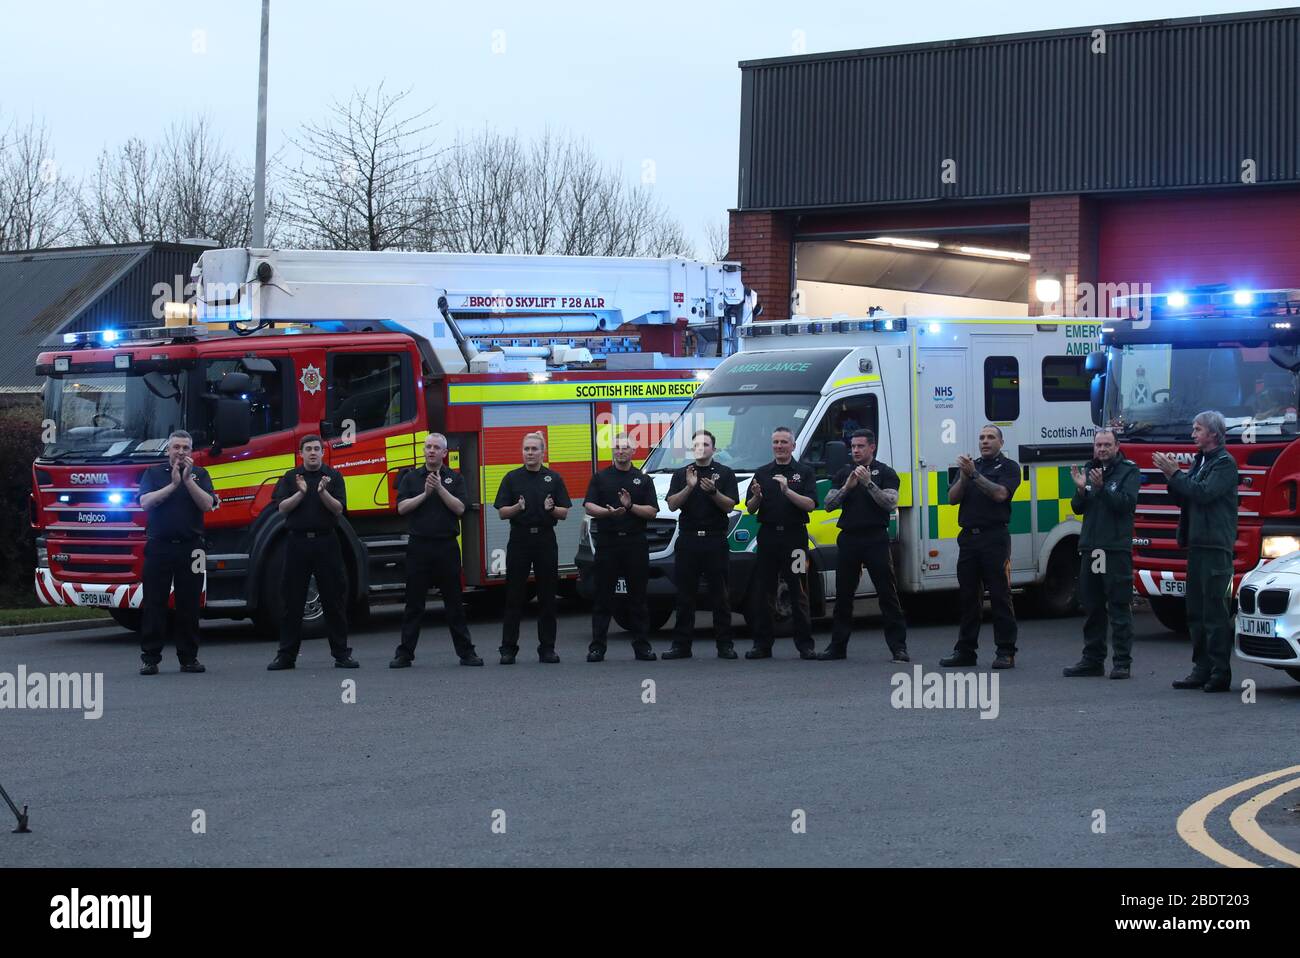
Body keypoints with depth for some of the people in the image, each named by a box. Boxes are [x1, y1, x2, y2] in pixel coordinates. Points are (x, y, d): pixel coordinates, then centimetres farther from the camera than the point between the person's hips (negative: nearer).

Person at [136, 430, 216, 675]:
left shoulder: (199, 474, 11)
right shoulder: (153, 473, 9)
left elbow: (207, 504, -4)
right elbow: (145, 502, -6)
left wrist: (188, 480, -10)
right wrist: (173, 484, -11)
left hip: (190, 547, 1)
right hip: (159, 546, -1)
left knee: (189, 604, 3)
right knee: (154, 604, -2)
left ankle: (189, 657, 9)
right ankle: (150, 657, 1)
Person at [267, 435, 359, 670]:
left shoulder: (333, 476, 6)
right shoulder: (290, 478, 9)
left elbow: (338, 509, -2)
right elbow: (282, 508, -1)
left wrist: (323, 492, -18)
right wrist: (301, 493, -15)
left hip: (326, 542, -1)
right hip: (297, 542, 1)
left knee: (334, 599, 0)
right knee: (292, 600, 2)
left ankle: (341, 653, 4)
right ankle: (286, 655, 6)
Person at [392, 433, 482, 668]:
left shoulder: (455, 478, 8)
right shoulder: (411, 478, 9)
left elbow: (460, 508, -5)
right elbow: (402, 507, -2)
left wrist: (440, 488, -12)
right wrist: (425, 493, -11)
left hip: (447, 546, 0)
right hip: (419, 546, 0)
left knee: (454, 602, 4)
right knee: (414, 604, 1)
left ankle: (465, 651, 8)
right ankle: (404, 654, 4)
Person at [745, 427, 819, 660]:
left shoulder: (804, 472, 5)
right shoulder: (762, 473, 14)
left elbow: (810, 505, -6)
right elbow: (750, 509, 11)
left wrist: (788, 491, -18)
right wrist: (757, 496, -11)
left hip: (794, 536, -3)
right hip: (768, 536, 3)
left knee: (799, 594, -2)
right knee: (763, 592, 2)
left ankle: (805, 645, 1)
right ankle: (762, 644, 7)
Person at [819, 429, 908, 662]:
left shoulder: (885, 473, 2)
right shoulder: (843, 474, 14)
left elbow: (890, 503, -10)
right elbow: (828, 505, 6)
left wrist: (869, 483, -19)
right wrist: (846, 487, -10)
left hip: (876, 539, -4)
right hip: (848, 539, 4)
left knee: (887, 594, -6)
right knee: (843, 595, 8)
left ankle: (898, 646, -5)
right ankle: (838, 646, 14)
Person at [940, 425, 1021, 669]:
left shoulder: (1008, 467, 4)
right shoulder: (970, 465, 19)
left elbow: (1000, 493, -14)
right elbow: (952, 498, 8)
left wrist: (974, 474, -16)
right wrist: (964, 477, -9)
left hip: (995, 537, -5)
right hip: (968, 537, 5)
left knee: (1000, 596, -5)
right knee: (968, 596, 7)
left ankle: (1006, 653, -4)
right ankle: (965, 651, 12)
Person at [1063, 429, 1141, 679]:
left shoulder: (1129, 472, 1)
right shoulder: (1089, 470, 16)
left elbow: (1127, 503, -14)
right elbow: (1078, 508, 11)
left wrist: (1102, 487, -24)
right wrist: (1081, 489, -8)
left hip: (1117, 548, -6)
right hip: (1090, 546, 6)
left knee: (1119, 607, -7)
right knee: (1092, 608, 9)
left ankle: (1122, 662, -6)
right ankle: (1092, 660, 15)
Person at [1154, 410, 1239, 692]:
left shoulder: (1225, 463, -7)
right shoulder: (1200, 461, 20)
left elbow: (1204, 493, -19)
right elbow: (1182, 498, 19)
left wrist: (1175, 474, -13)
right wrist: (1172, 475, 3)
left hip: (1216, 545, -9)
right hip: (1197, 544, 9)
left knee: (1216, 612, -9)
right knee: (1196, 612, 10)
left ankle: (1220, 673, -8)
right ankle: (1202, 670, 14)